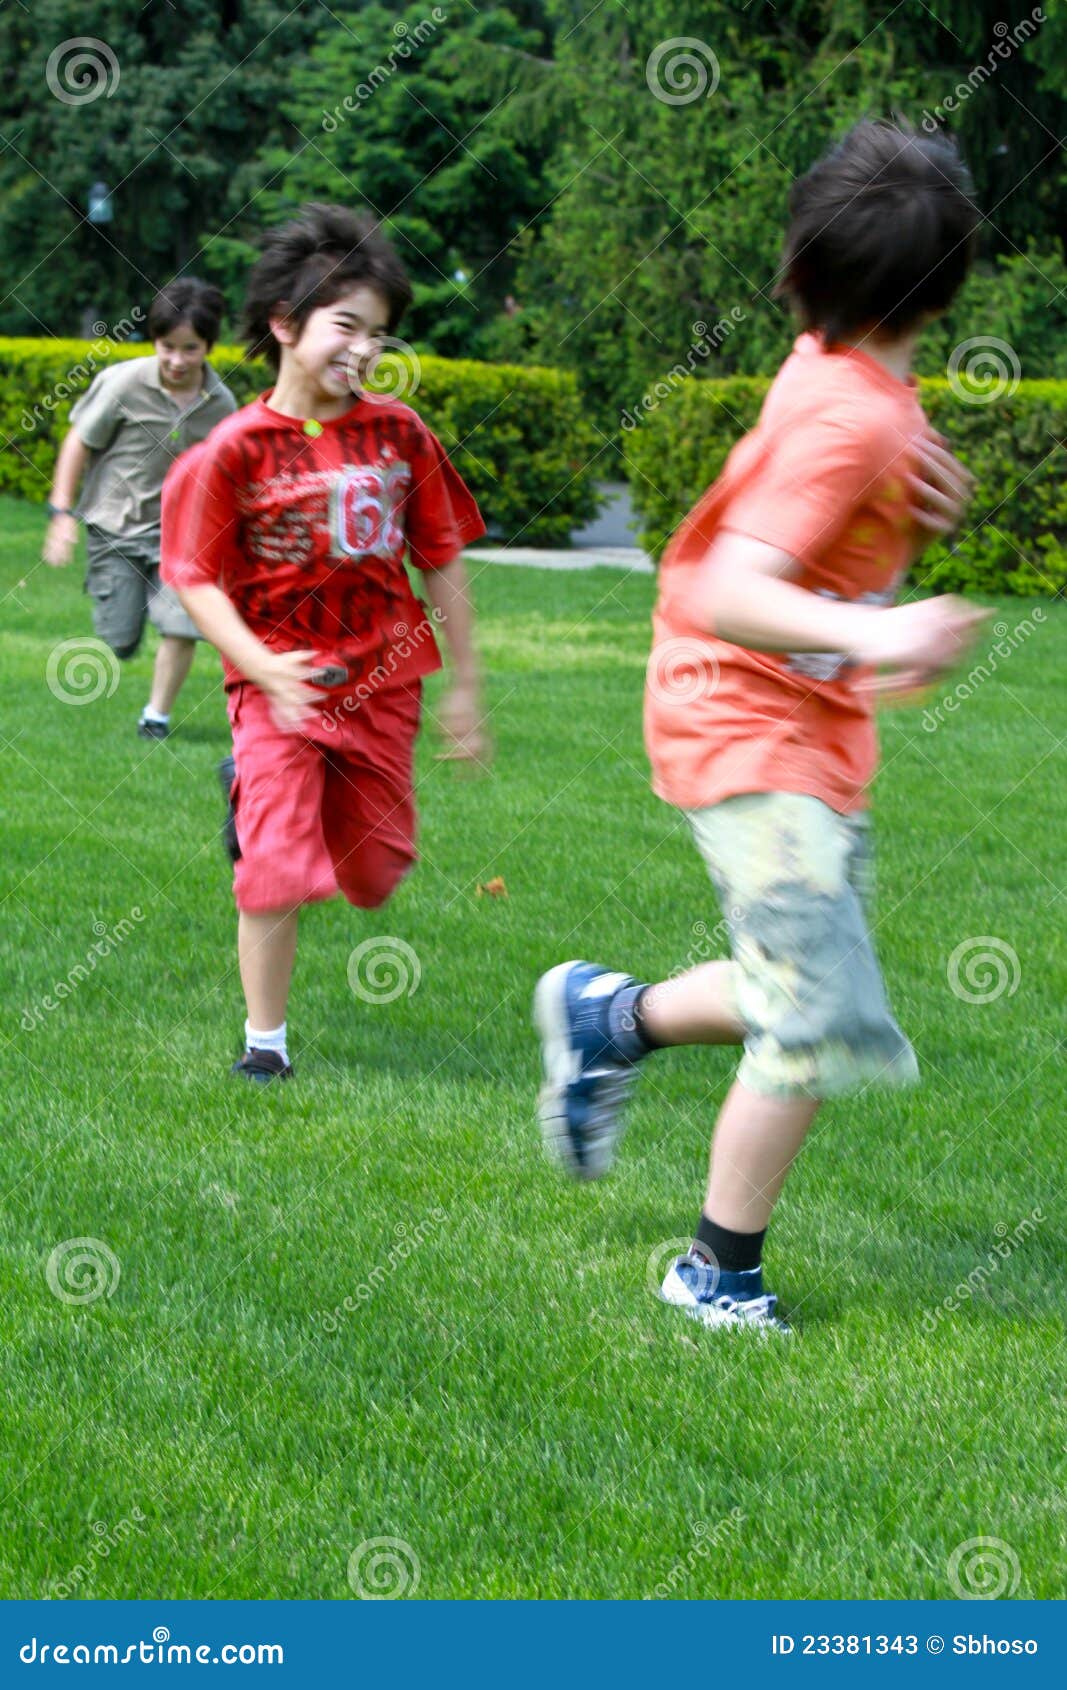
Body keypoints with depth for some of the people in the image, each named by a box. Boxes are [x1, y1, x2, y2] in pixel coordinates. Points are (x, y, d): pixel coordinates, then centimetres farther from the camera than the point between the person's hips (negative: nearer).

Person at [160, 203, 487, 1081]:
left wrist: (465, 686, 7)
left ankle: (259, 790, 41)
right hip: (280, 683, -4)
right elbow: (197, 579, -10)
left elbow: (442, 564, 6)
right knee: (279, 869, -12)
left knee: (373, 876, 13)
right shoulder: (237, 450, -12)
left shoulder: (400, 434, -2)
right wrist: (263, 668, -24)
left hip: (381, 684, 4)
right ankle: (264, 1037, 8)